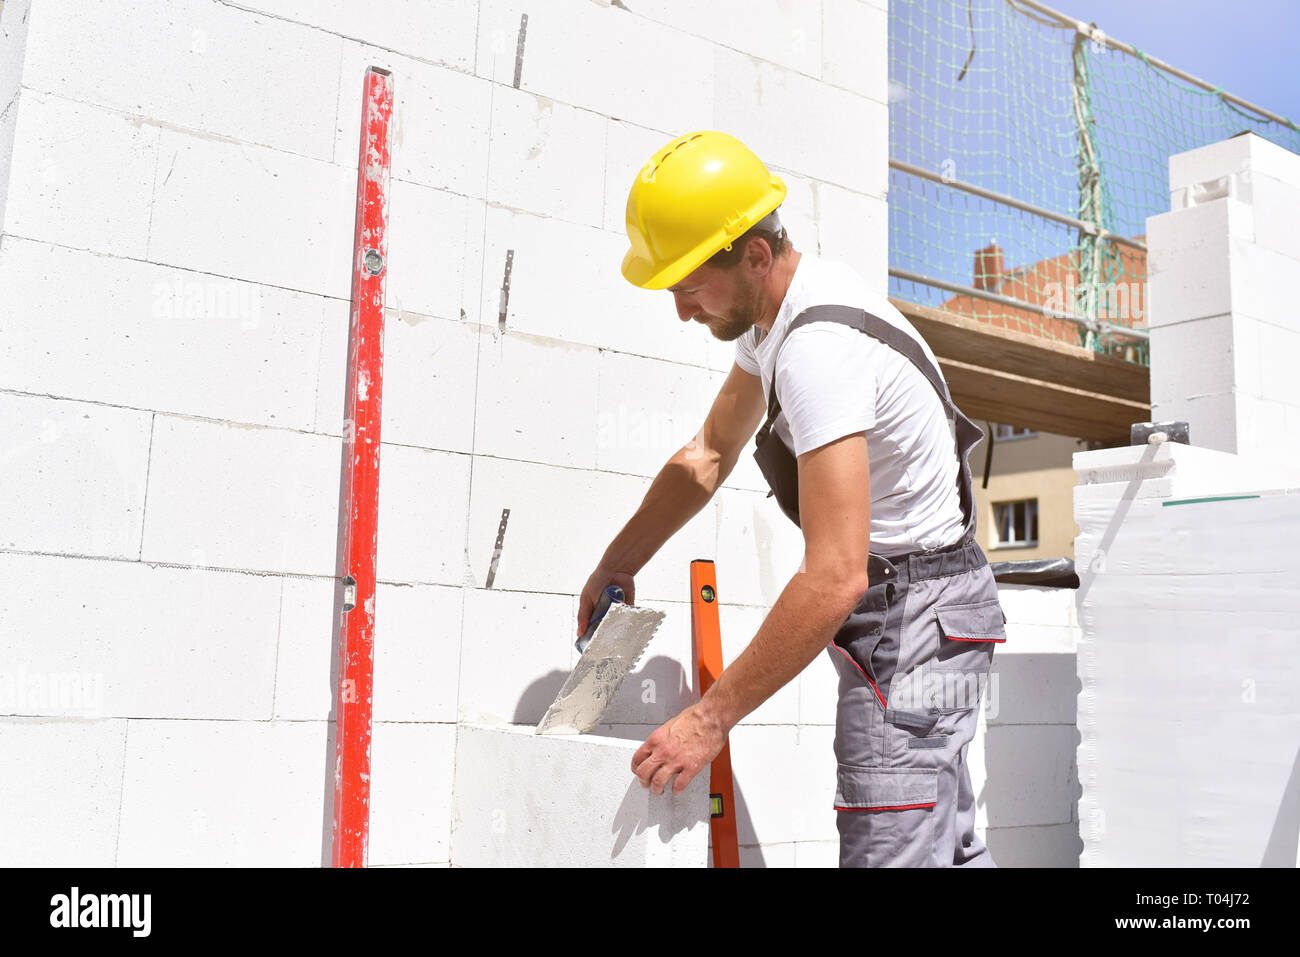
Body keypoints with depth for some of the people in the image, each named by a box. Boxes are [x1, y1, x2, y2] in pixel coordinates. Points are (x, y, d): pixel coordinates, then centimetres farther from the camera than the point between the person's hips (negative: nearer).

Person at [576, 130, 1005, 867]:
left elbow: (837, 577, -33)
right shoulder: (779, 306, 5)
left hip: (913, 617, -10)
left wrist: (711, 718, -28)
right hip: (919, 612, 10)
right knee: (947, 846, 17)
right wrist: (617, 564, 12)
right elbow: (710, 454, 16)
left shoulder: (818, 349, -28)